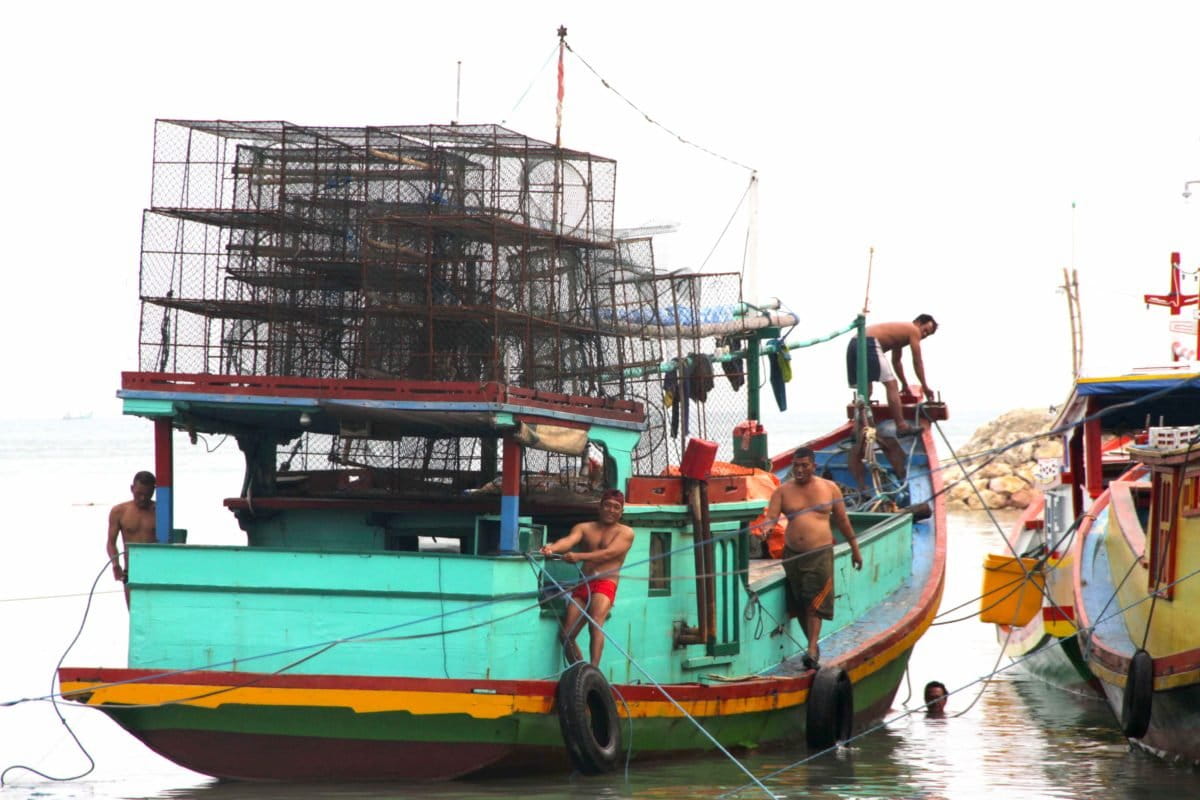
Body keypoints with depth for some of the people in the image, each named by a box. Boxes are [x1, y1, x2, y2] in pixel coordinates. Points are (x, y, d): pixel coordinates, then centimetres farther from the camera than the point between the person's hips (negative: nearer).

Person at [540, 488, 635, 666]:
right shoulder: (584, 528, 16)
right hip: (583, 585, 5)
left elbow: (608, 553, -12)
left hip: (605, 584, -5)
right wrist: (552, 548, -31)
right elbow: (569, 540, -6)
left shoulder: (625, 533, 7)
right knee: (567, 635, 1)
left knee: (596, 623, -30)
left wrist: (579, 556, -28)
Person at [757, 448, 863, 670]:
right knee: (799, 604, 6)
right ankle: (814, 645, 22)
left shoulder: (829, 488, 6)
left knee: (814, 603, -12)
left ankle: (812, 651, -16)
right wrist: (765, 526, -29)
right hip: (792, 554, 3)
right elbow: (771, 517, -5)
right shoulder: (783, 491, 5)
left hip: (820, 554, -2)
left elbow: (842, 520, 12)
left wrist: (855, 548, 16)